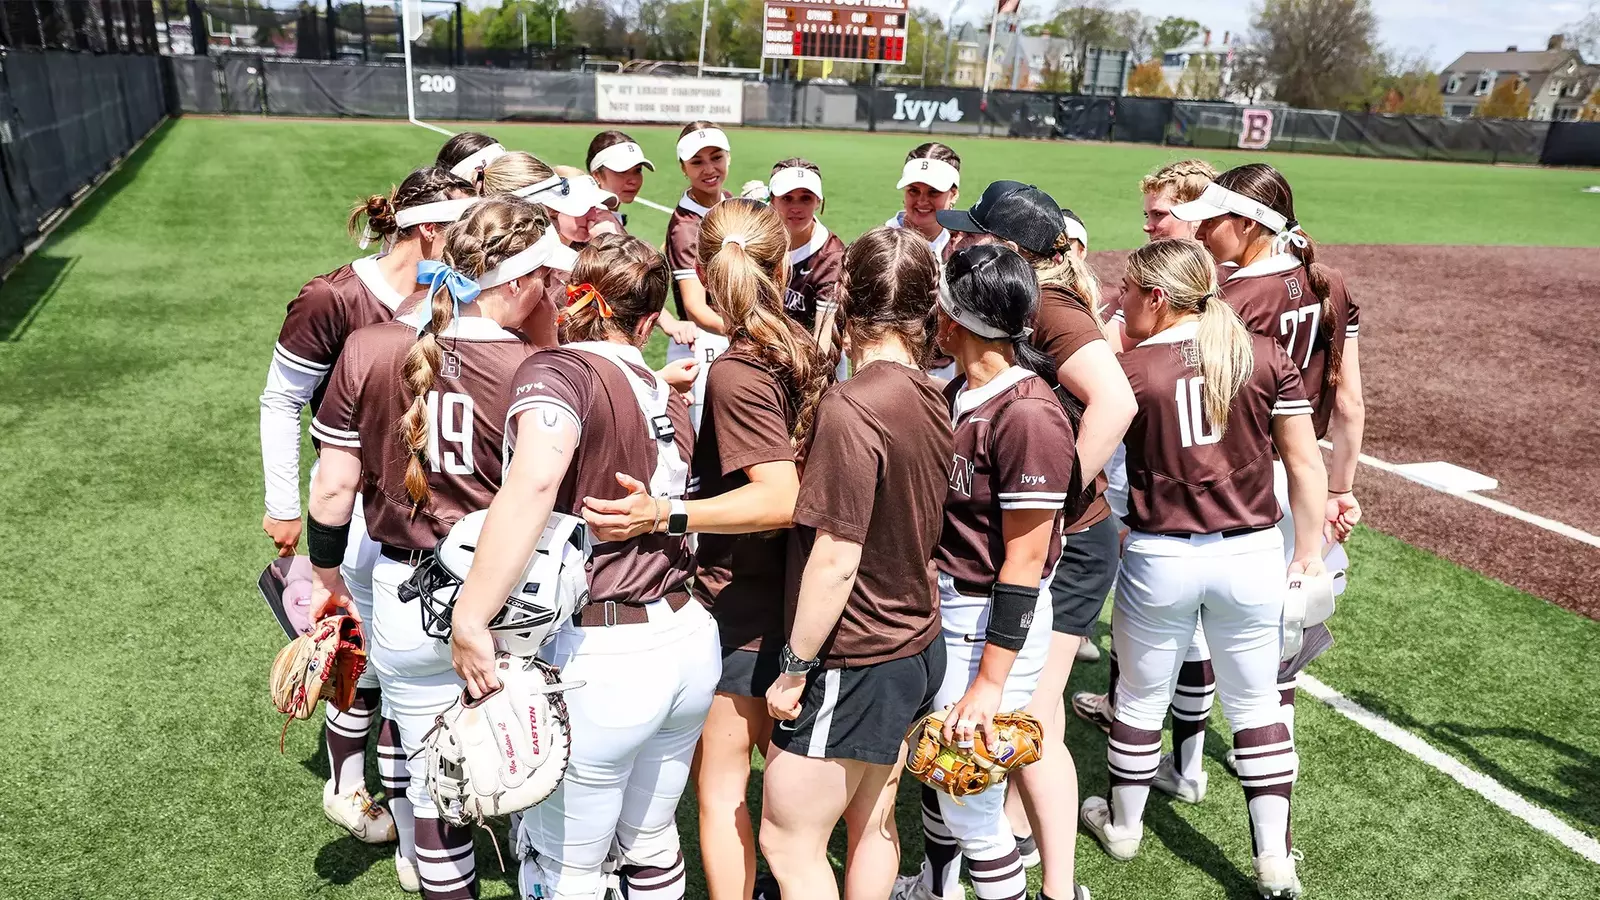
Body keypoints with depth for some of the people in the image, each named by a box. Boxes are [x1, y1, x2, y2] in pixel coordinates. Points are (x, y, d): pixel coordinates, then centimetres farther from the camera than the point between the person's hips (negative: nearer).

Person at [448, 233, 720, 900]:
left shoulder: (557, 369, -12)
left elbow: (535, 478, -32)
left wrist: (470, 620, -29)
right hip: (690, 643, 7)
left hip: (600, 662, -6)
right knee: (651, 843, 27)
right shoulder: (665, 393, 8)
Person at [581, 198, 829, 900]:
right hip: (788, 591, 8)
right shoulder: (801, 350, 2)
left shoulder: (735, 372, -21)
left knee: (720, 784, 6)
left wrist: (662, 514, -34)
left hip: (739, 602, -8)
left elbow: (781, 499, -28)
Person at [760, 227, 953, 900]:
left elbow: (835, 562, -24)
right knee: (874, 823, 21)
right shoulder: (931, 397, -1)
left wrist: (795, 666, -14)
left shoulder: (850, 407, -24)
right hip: (917, 647, 8)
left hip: (854, 663, -8)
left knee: (787, 841, 9)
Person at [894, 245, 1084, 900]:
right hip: (942, 604, 9)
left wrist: (989, 683, -19)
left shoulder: (1027, 414, -22)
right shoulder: (959, 393, 5)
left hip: (992, 621, -9)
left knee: (969, 797, 3)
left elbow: (1024, 562, -21)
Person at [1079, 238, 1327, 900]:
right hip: (1251, 555, 2)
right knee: (1255, 705, 16)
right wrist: (1309, 548, 7)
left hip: (1157, 559, -2)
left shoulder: (1127, 371, -11)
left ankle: (1122, 825, 37)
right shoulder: (1268, 357, -4)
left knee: (1141, 697, 17)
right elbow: (1304, 462, -1)